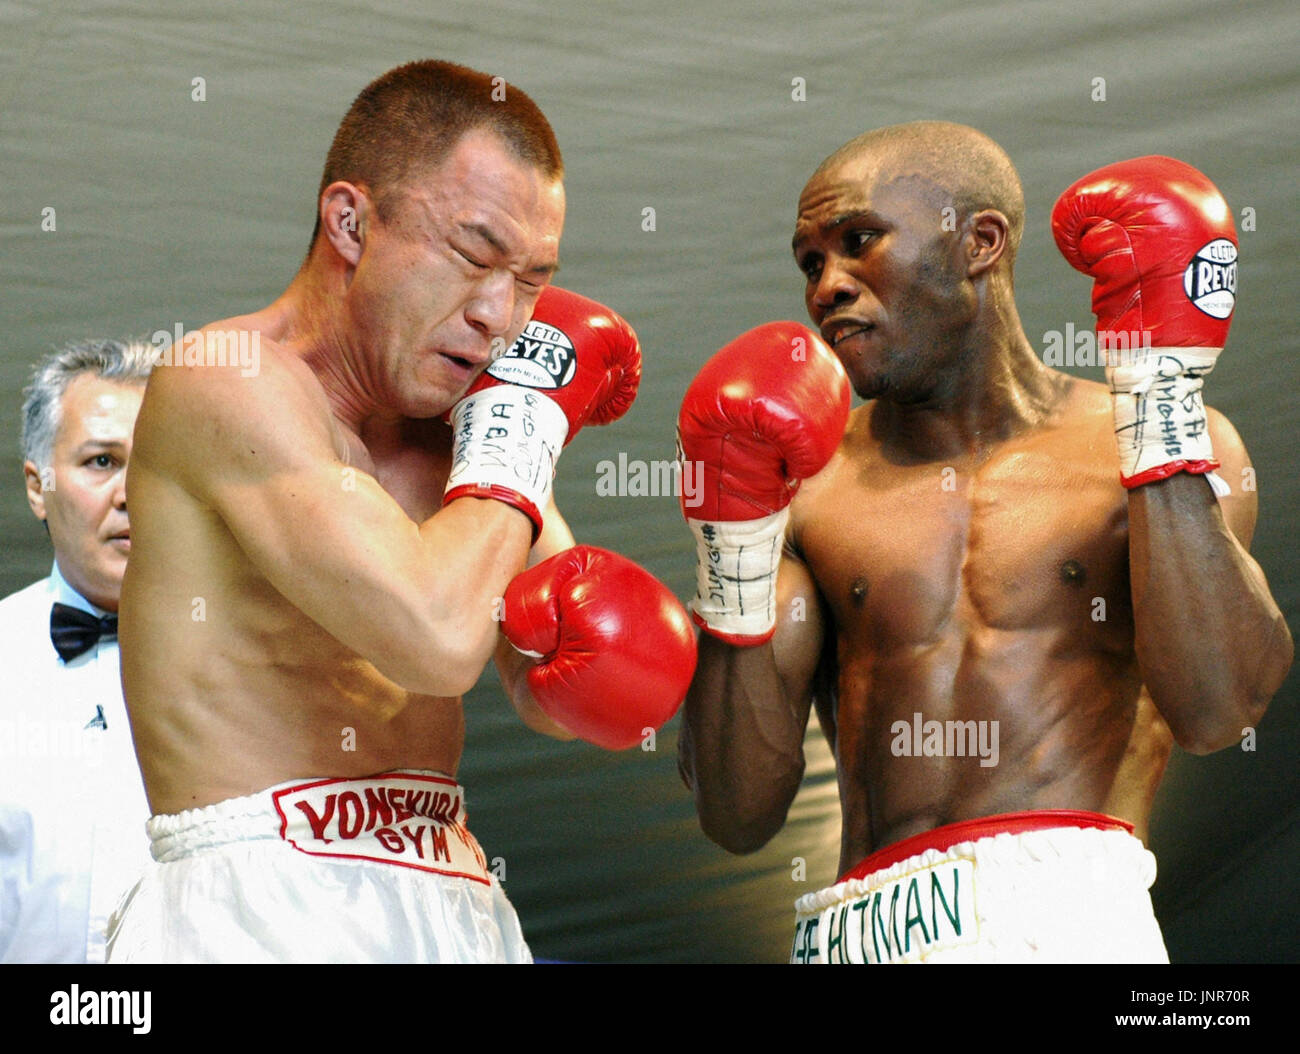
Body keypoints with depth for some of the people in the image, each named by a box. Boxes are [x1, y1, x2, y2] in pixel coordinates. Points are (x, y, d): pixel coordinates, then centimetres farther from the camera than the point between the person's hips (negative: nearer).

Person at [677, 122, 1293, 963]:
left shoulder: (1178, 449, 11)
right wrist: (735, 546, -2)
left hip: (1068, 908, -2)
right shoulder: (806, 489, 15)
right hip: (861, 928, 2)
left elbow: (1213, 709, -7)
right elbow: (739, 815, 9)